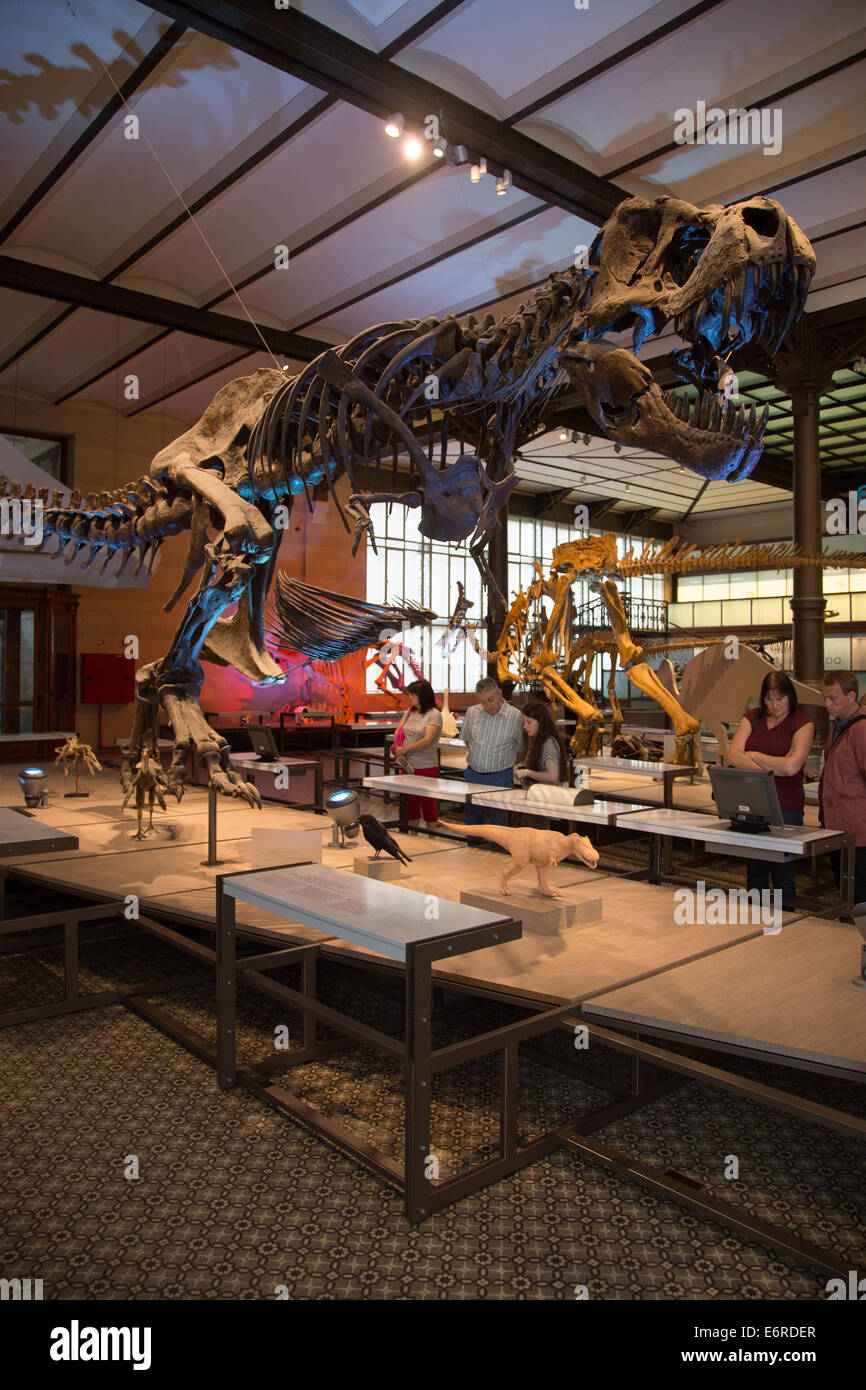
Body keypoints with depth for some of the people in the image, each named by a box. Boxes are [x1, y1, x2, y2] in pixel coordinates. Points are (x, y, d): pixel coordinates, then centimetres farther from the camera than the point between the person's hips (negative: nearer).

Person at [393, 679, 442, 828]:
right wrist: (399, 752, -6)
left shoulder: (434, 714, -9)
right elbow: (398, 733, 11)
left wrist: (404, 750, -15)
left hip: (426, 767, -6)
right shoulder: (409, 712, 11)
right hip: (407, 765, 6)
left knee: (427, 803, 1)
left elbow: (428, 740, -18)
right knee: (410, 803, 10)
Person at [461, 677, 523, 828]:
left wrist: (506, 763, 4)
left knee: (499, 820, 1)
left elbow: (522, 748, 2)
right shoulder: (472, 712, 2)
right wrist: (475, 756, 12)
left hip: (500, 776, -4)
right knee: (472, 819, 11)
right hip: (473, 774, 4)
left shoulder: (515, 716, -9)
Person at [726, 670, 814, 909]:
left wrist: (753, 756, -5)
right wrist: (772, 768, -14)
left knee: (782, 870, 2)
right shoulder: (752, 718, 7)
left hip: (785, 807, -4)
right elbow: (733, 757, -5)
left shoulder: (802, 724, -3)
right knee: (754, 868, 13)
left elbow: (791, 766, -16)